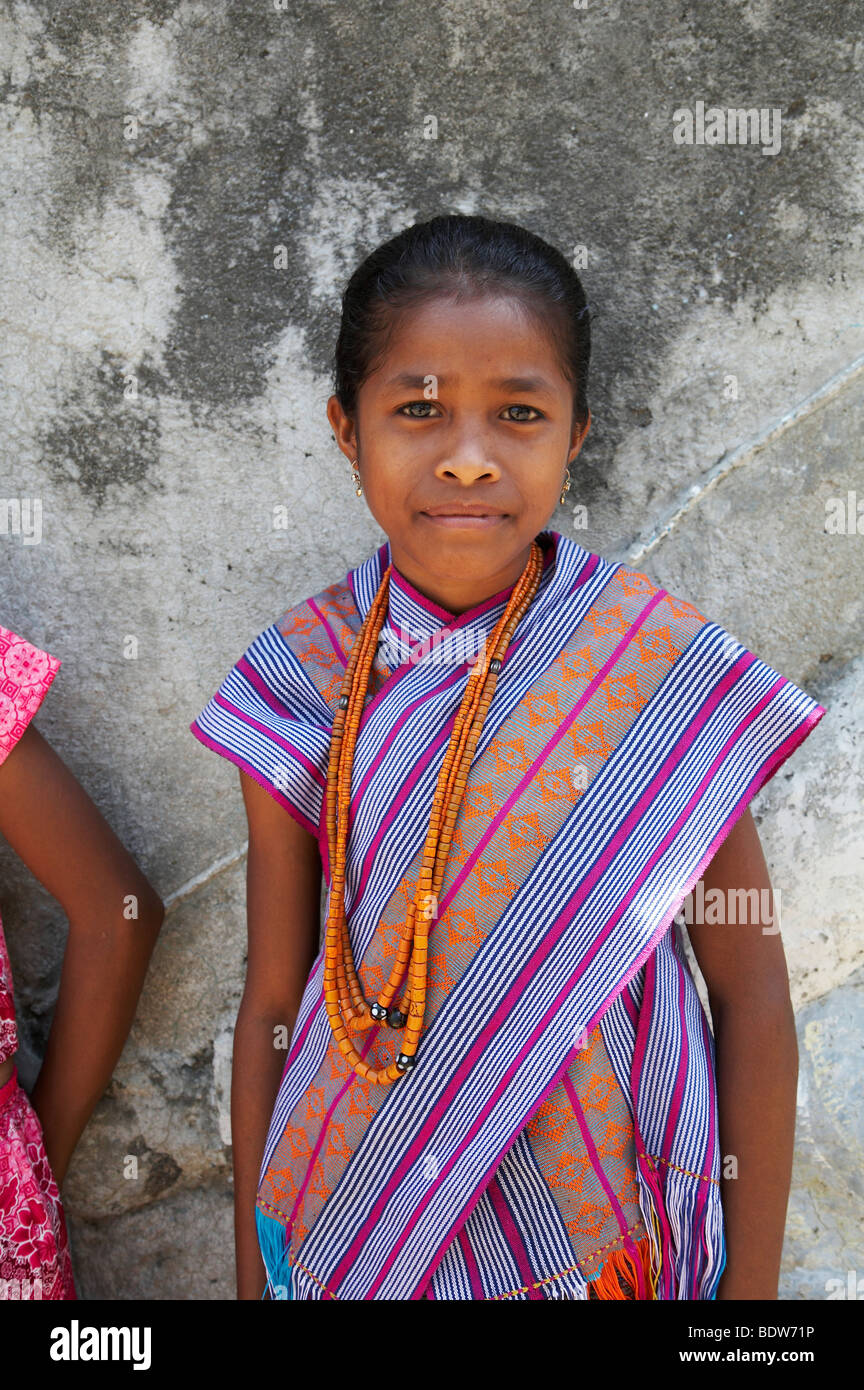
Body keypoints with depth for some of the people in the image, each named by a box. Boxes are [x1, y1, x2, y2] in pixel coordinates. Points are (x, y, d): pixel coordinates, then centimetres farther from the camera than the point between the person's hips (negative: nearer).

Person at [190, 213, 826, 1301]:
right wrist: (254, 1268, 3)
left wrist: (752, 1281, -4)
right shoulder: (303, 683, -10)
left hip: (608, 1228, 0)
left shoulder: (667, 672, -15)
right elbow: (270, 1005, -4)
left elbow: (752, 997, -8)